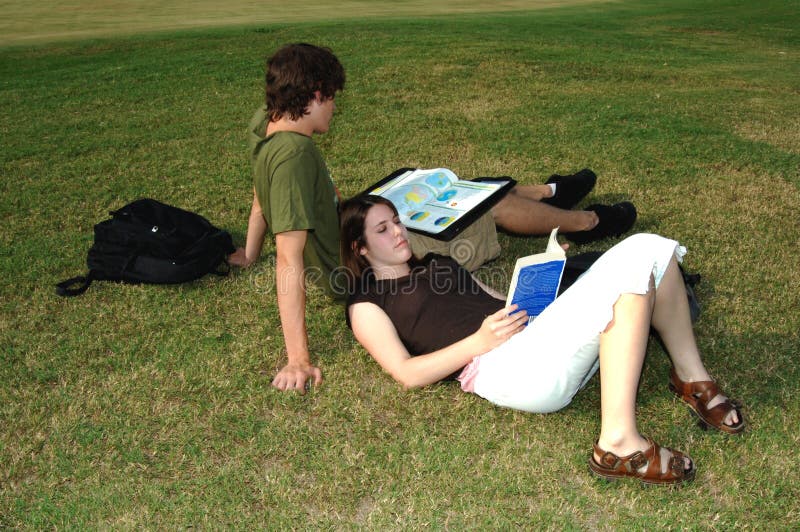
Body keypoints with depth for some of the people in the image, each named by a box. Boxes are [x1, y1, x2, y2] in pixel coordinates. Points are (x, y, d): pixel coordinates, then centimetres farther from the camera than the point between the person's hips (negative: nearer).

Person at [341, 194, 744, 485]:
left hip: (538, 329, 8)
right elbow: (407, 373, -4)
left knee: (647, 248, -6)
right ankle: (619, 444, -27)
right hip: (502, 367, -8)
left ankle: (691, 377, 5)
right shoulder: (367, 305, 8)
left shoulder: (436, 263, 30)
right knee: (632, 268, -25)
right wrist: (478, 341, -16)